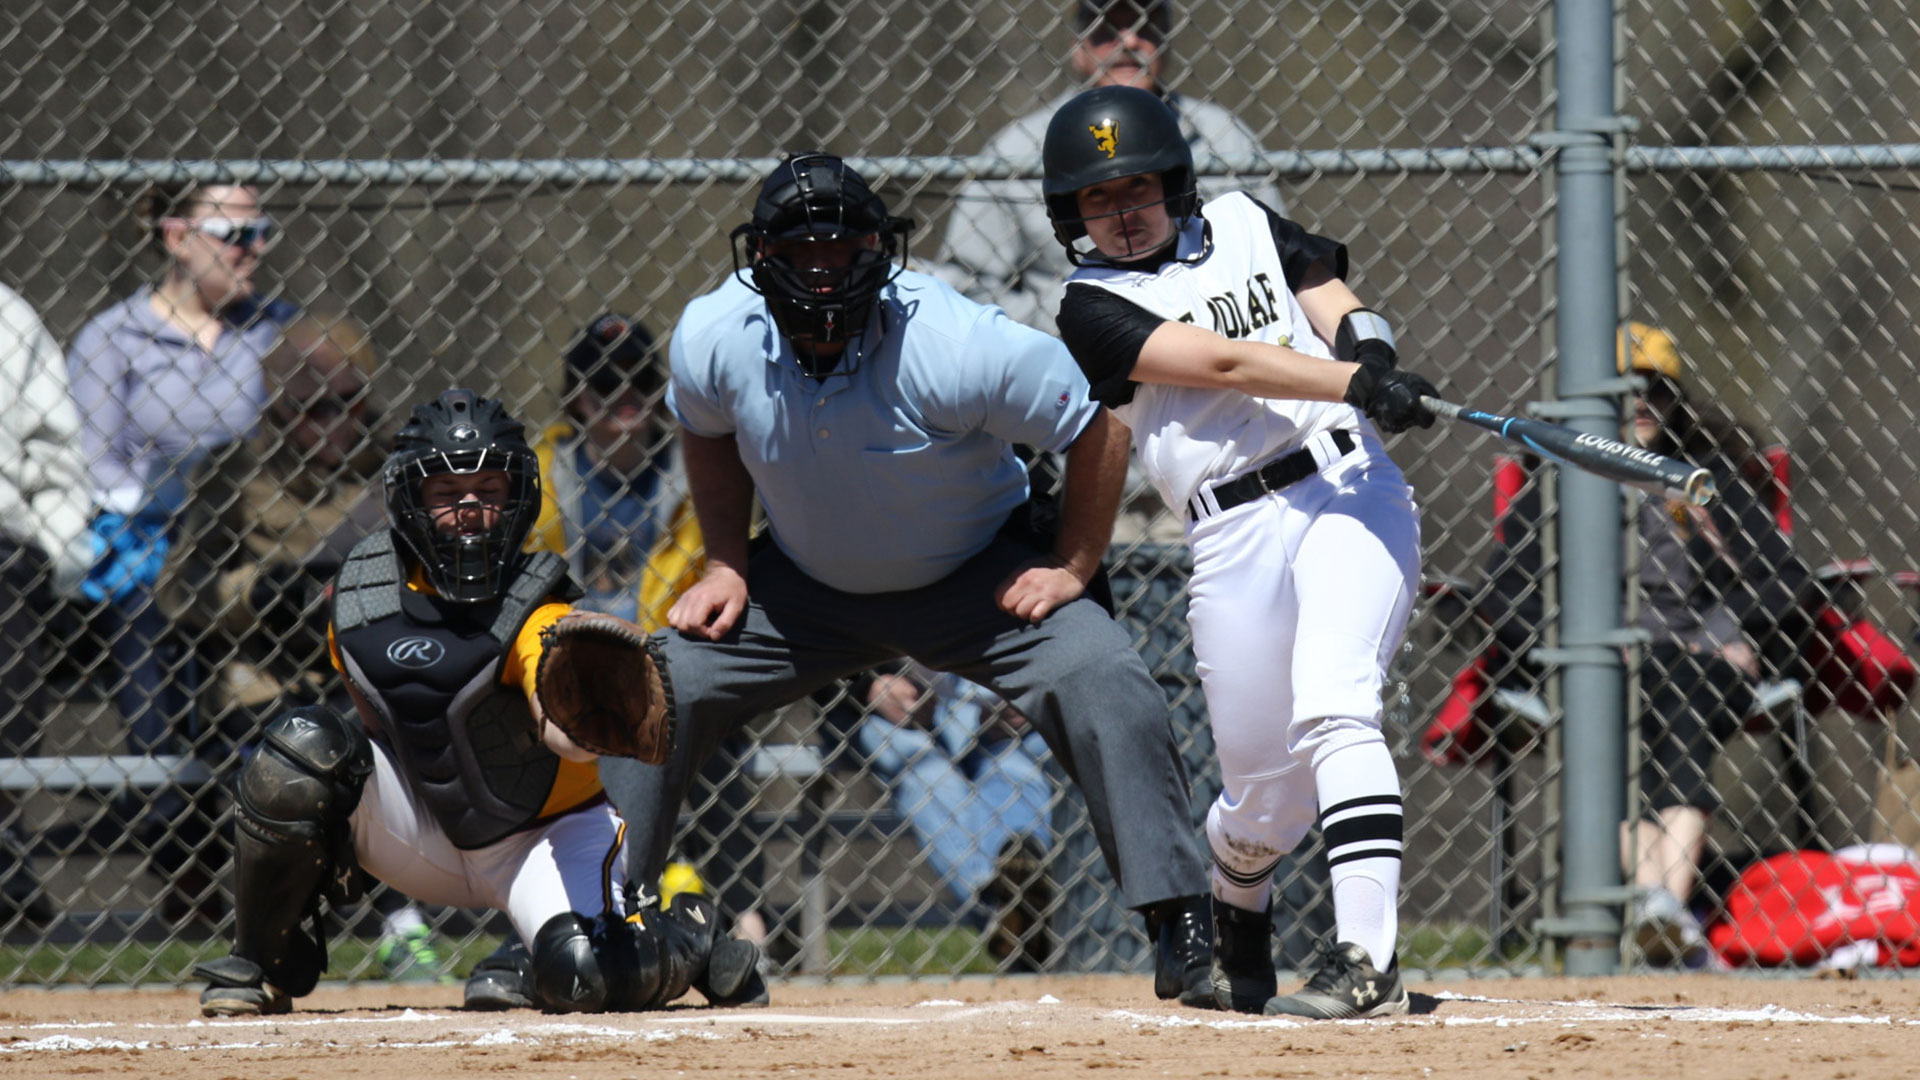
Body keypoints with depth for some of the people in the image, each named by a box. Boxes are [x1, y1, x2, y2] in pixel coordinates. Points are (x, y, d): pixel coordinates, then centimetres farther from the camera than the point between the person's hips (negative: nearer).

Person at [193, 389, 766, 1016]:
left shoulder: (535, 611, -23)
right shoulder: (360, 590, -8)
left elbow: (562, 730, -42)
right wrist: (343, 826, 4)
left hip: (547, 834, -4)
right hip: (425, 838, 4)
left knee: (585, 976, -30)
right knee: (304, 747, -21)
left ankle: (691, 941, 8)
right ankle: (258, 964, -3)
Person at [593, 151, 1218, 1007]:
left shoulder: (957, 345, -33)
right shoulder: (713, 337, -21)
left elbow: (1094, 430, -19)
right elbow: (708, 433, 4)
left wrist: (1072, 568, -16)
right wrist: (725, 567, 0)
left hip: (977, 578, -3)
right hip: (805, 585, 3)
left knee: (1102, 681, -26)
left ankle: (1181, 930, -18)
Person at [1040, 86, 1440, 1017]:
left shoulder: (1246, 226, 17)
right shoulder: (1094, 310, 4)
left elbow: (1342, 314, 11)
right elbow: (1221, 363, -10)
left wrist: (1371, 350, -14)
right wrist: (1354, 384, -22)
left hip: (1350, 487, 0)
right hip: (1235, 537, 0)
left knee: (1331, 711, -23)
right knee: (1264, 794, 4)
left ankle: (1366, 958, -29)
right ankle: (1234, 919, 38)